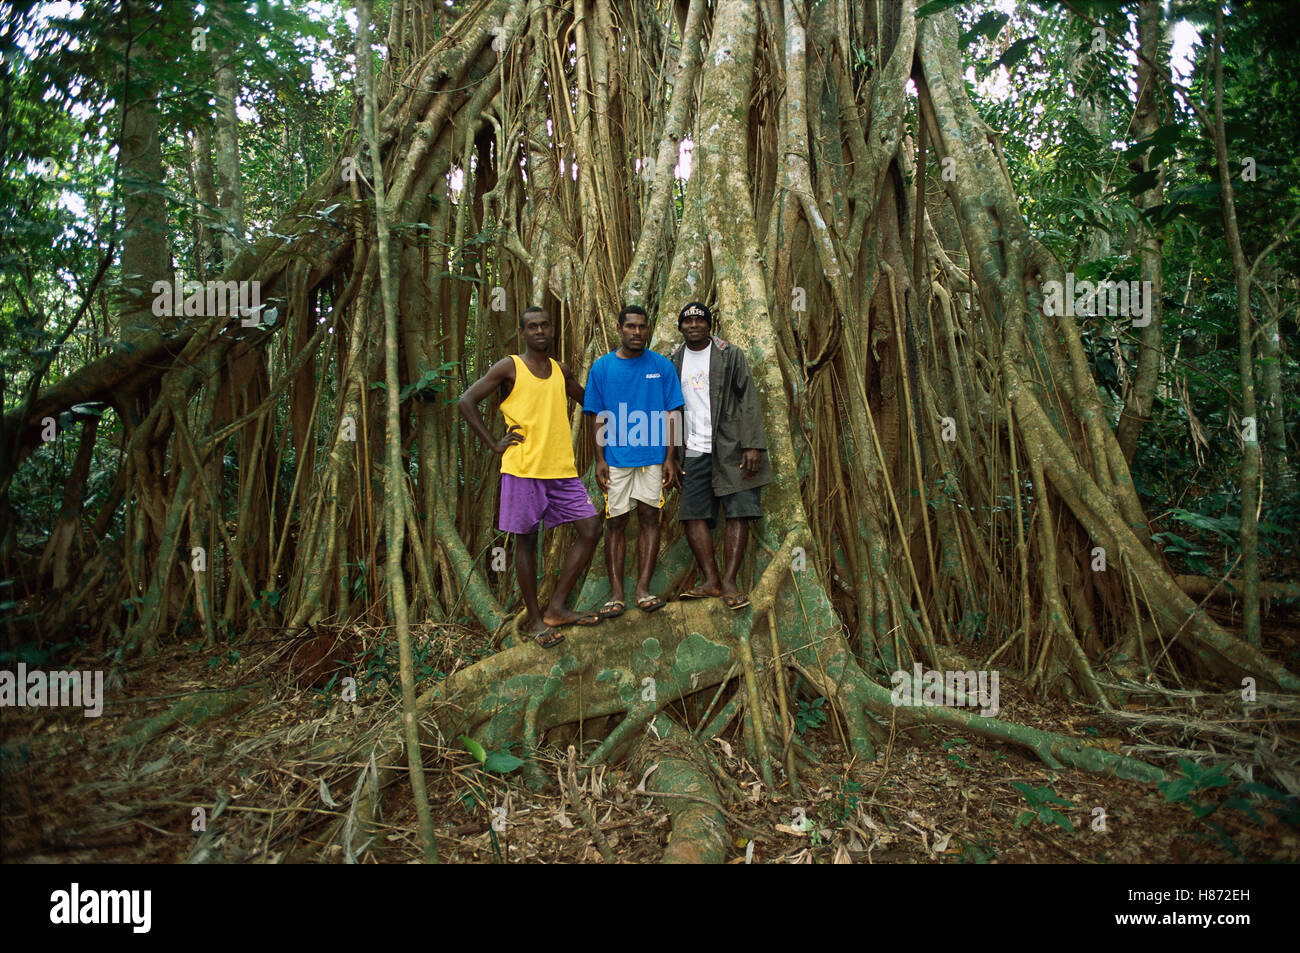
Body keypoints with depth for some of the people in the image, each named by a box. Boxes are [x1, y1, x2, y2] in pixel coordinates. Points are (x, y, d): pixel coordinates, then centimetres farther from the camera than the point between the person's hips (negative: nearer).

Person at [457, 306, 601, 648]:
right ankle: (535, 620, 14)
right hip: (523, 469, -5)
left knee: (591, 528, -1)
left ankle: (556, 608, 8)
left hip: (562, 469, 5)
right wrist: (495, 444, -8)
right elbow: (466, 401, -6)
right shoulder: (509, 367, -1)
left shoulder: (561, 370, 14)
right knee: (526, 540, 1)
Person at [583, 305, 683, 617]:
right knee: (616, 522, 2)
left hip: (653, 456, 0)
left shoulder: (661, 366, 4)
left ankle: (643, 588, 7)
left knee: (649, 517, 1)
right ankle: (617, 593, 7)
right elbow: (598, 417, 5)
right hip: (616, 458, 0)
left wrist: (670, 458, -3)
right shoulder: (602, 367, 4)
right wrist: (600, 459, -3)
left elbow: (672, 413, 3)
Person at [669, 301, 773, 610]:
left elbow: (748, 401, -3)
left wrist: (753, 445, -13)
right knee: (692, 514, -3)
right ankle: (711, 581, 4)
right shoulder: (674, 361, 13)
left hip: (731, 450, -3)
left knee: (739, 512, -7)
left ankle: (729, 581, -1)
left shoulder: (730, 355, 3)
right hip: (695, 451, 3)